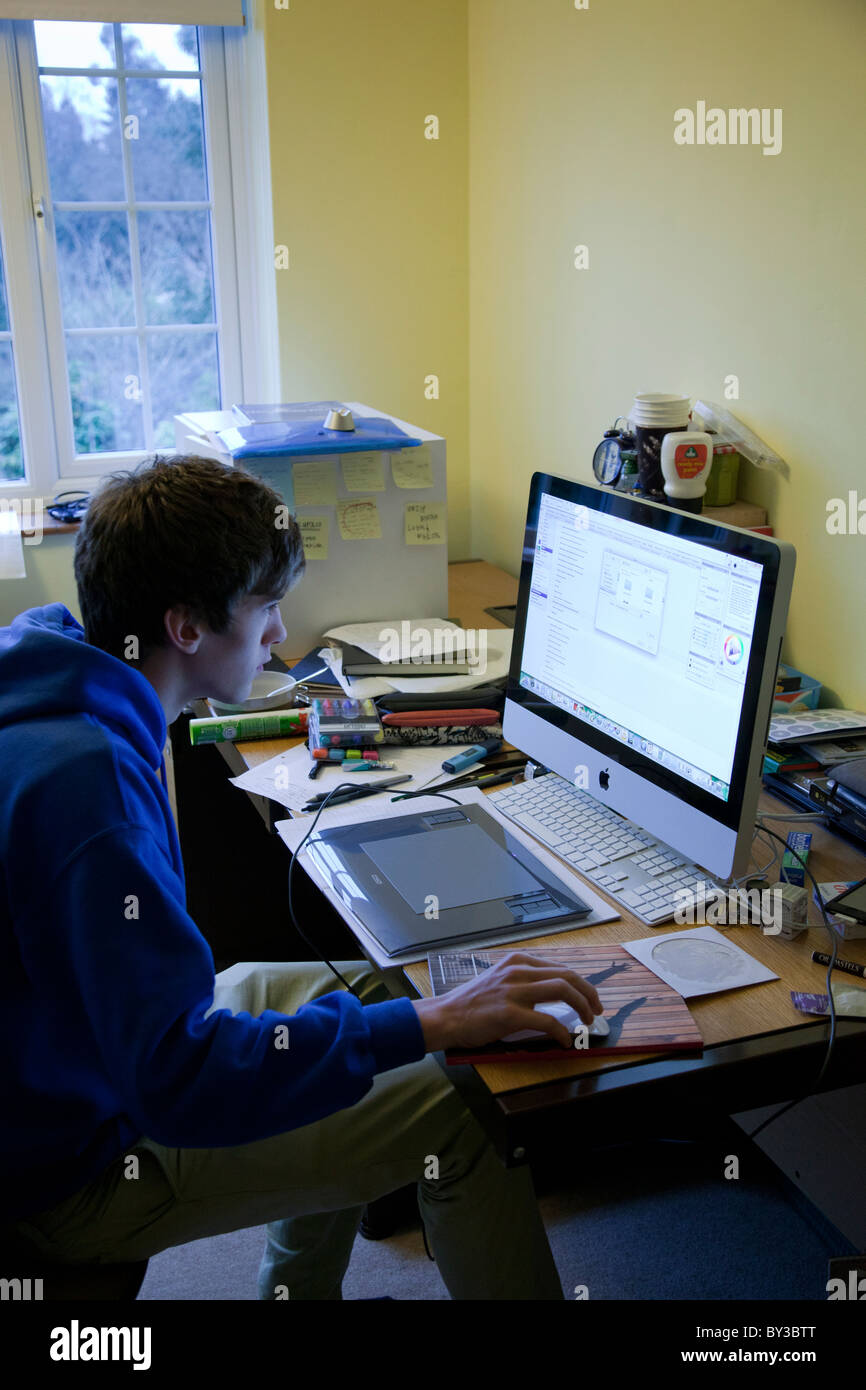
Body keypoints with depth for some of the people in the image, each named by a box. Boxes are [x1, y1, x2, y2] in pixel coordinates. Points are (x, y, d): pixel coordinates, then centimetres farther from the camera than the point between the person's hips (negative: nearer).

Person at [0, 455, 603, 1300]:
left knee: (361, 984, 18)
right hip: (74, 1166, -10)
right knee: (460, 1110, -13)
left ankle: (297, 1290, 30)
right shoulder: (86, 779, -35)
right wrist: (431, 1025, -34)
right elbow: (175, 1080, -37)